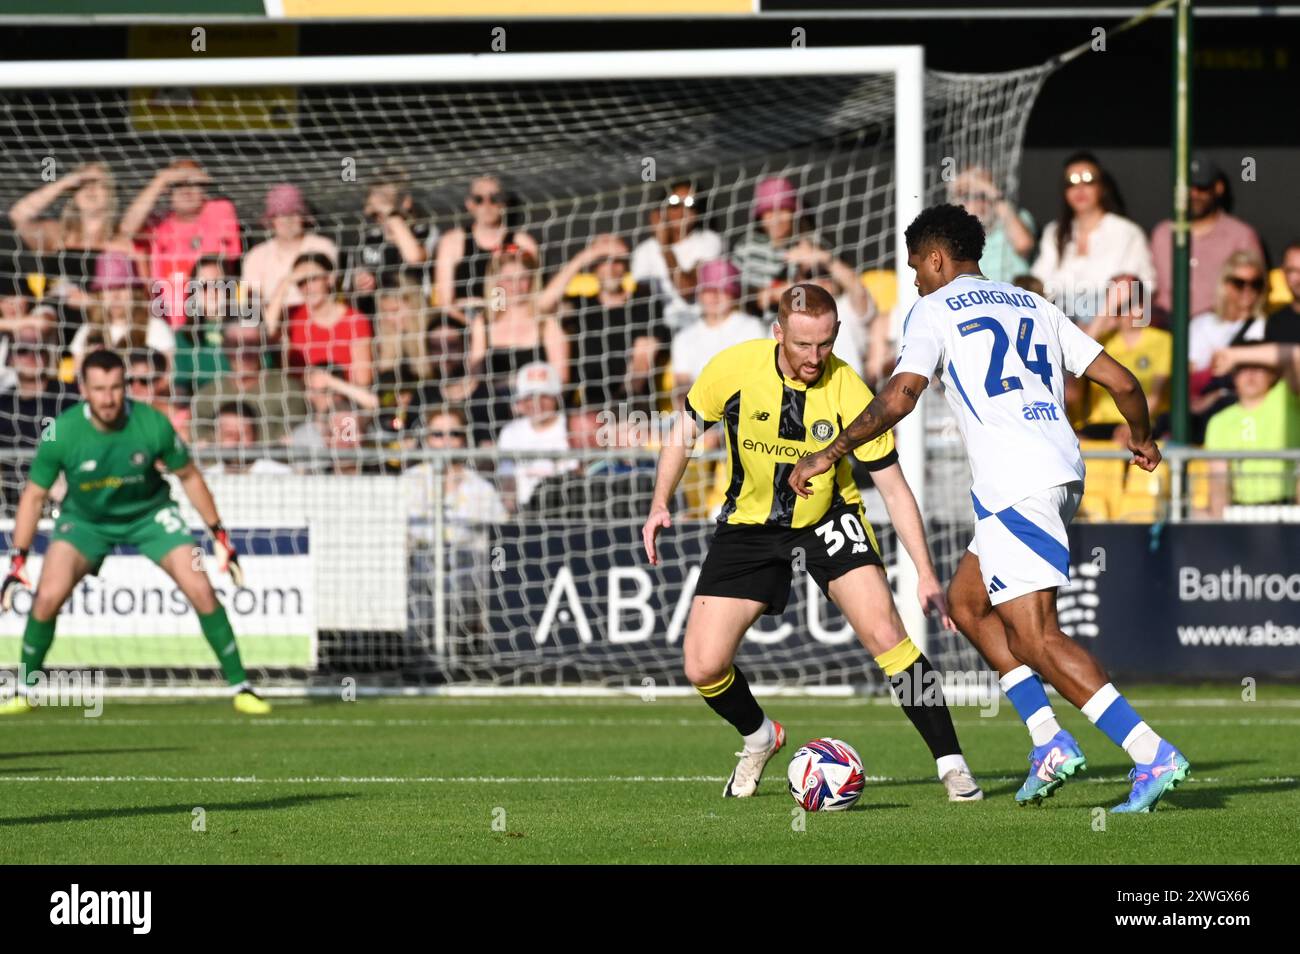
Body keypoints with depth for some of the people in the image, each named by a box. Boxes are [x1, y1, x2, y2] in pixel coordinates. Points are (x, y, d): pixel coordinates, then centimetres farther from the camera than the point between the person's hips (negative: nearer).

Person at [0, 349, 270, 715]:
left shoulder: (152, 424, -25)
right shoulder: (60, 433, -26)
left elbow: (188, 476, -7)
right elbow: (34, 495, -12)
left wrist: (220, 536, -4)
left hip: (149, 513, 0)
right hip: (85, 518, 0)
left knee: (200, 590, -13)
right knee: (48, 597, -18)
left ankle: (241, 688, 1)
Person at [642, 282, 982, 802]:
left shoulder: (849, 393, -22)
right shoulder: (733, 368, -18)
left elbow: (894, 487, -17)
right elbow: (685, 428, 2)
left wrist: (927, 575, -22)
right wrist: (660, 505, -6)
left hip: (827, 519, -2)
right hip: (748, 524, 2)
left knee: (883, 630, -23)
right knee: (703, 667, -7)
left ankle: (951, 764, -14)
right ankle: (758, 738, 27)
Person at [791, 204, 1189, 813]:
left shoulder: (935, 310, 5)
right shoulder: (1033, 307, 23)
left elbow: (900, 397, -9)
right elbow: (1121, 381, 20)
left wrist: (829, 454, 0)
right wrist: (1141, 440, 39)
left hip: (1012, 482, -8)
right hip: (1063, 470, 8)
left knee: (1036, 637, -10)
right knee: (965, 601, 21)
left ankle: (1154, 757, -22)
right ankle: (1050, 741, 10)